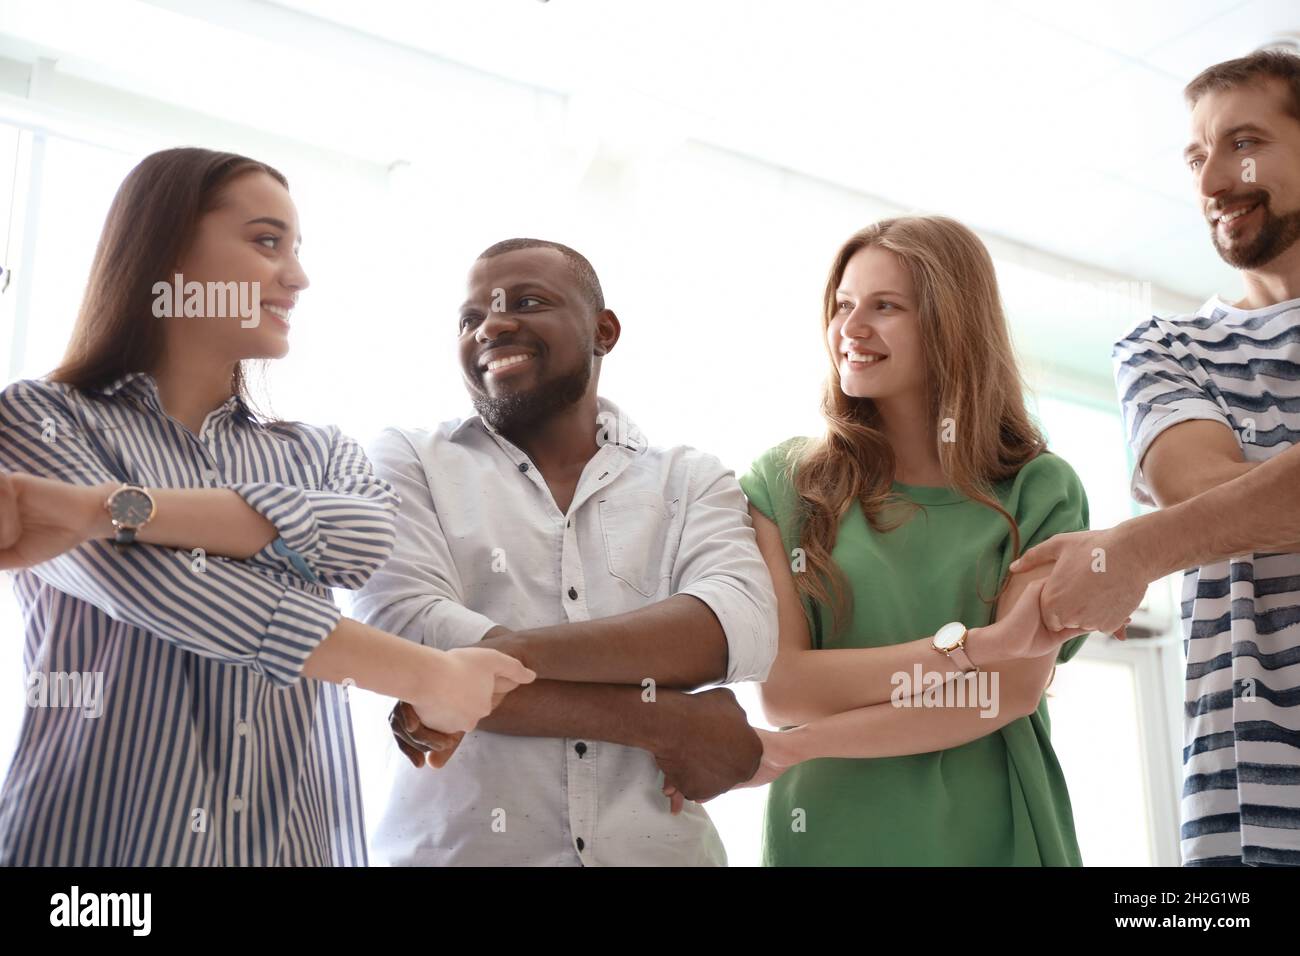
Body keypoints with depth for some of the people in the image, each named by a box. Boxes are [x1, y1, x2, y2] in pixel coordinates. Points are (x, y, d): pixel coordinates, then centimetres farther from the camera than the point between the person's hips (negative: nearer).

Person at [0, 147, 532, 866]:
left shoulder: (321, 454, 10)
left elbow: (362, 539, -13)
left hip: (296, 838, 4)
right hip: (101, 835, -4)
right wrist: (424, 676, -19)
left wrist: (111, 509, -23)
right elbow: (157, 586, -18)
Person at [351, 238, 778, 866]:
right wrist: (661, 721, -18)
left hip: (658, 848, 2)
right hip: (455, 848, -1)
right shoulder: (406, 462, -1)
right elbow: (405, 633, -17)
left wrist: (505, 652, -27)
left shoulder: (690, 480, 2)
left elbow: (743, 625, -16)